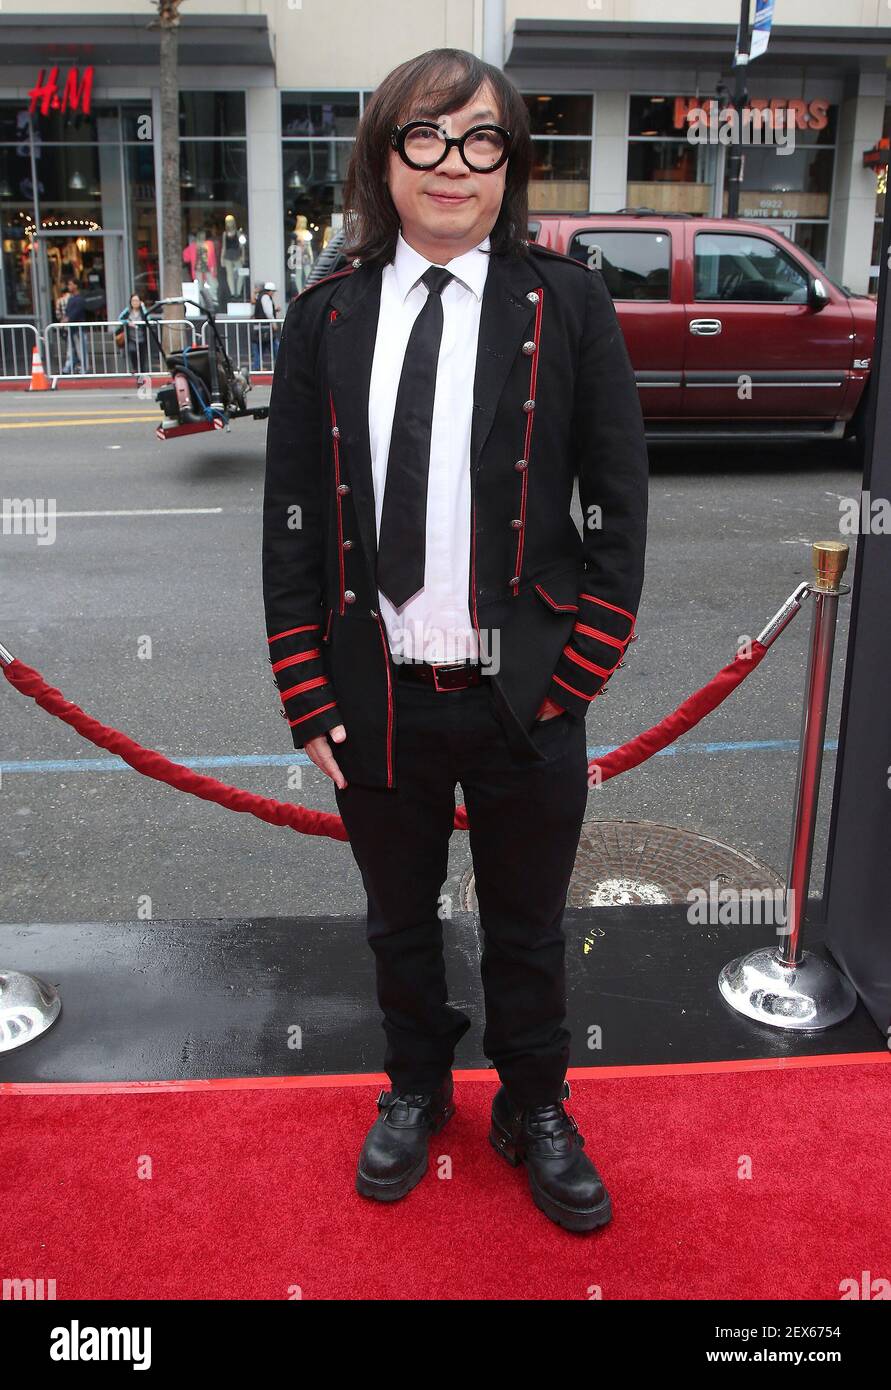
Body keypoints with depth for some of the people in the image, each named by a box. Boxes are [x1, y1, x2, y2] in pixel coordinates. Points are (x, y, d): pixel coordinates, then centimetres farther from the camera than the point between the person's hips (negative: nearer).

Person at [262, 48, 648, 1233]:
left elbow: (619, 501, -3)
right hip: (375, 694, 2)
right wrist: (307, 694, -2)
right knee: (400, 921, 21)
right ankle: (416, 1090, 47)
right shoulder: (326, 318, 0)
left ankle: (536, 1111, 43)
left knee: (527, 930, 17)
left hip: (527, 694, -1)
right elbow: (289, 516, 2)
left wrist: (580, 669, -8)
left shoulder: (569, 304, -4)